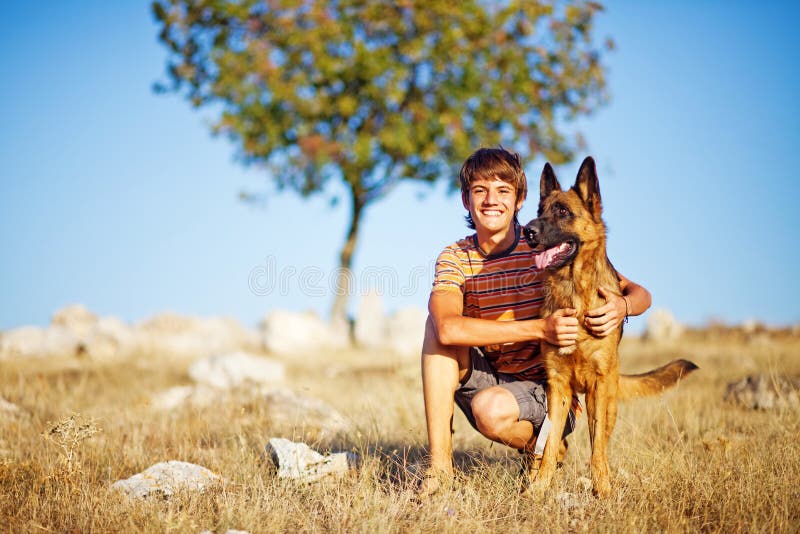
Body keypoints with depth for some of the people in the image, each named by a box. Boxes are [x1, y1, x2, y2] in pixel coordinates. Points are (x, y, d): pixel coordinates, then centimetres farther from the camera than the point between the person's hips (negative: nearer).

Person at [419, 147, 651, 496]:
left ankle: (541, 445, 3)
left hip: (542, 390, -3)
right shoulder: (455, 259, -4)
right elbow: (448, 329, -27)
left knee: (492, 409, -35)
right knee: (436, 323, -20)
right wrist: (539, 329, -35)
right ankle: (439, 462, -20)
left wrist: (622, 306, -33)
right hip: (485, 380, 3)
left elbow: (640, 295, -7)